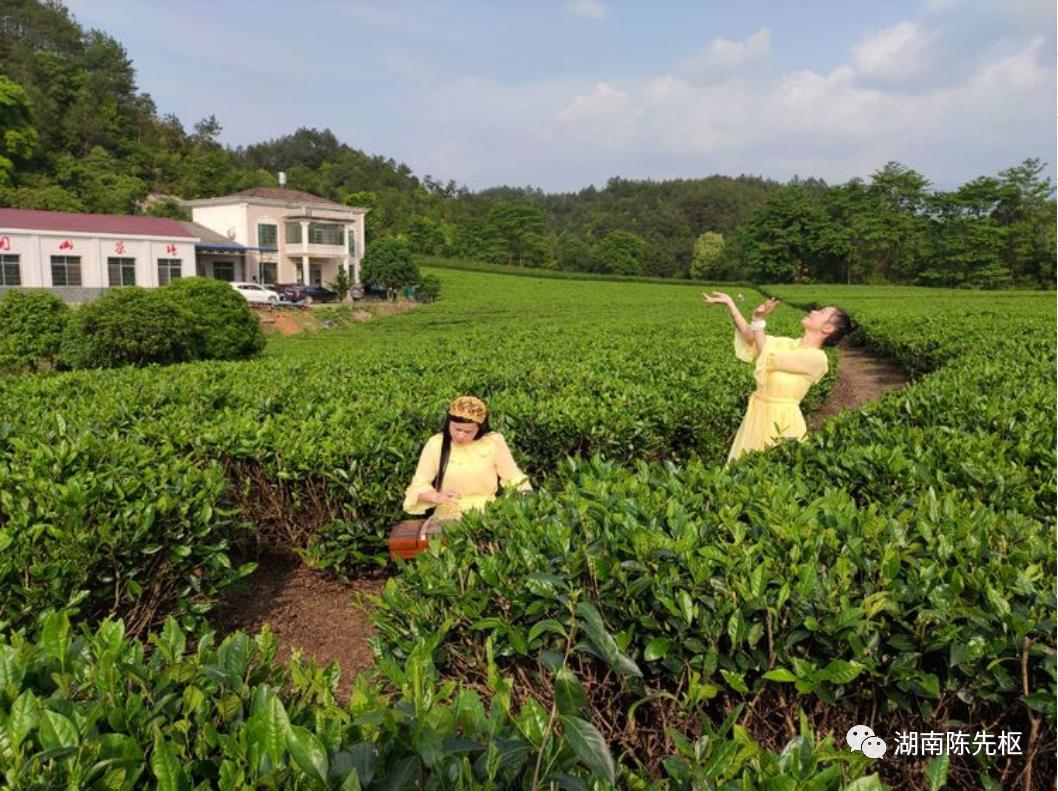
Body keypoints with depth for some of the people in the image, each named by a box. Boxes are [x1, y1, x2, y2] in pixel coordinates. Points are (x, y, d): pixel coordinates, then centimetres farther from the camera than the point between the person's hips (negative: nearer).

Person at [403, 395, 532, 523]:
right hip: (447, 514, 0)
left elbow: (515, 479, 4)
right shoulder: (435, 444, -3)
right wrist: (437, 497, -22)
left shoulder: (494, 441, -4)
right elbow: (418, 486, -2)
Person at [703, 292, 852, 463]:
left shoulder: (817, 357, -14)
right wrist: (729, 303, -3)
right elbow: (751, 338, 1)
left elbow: (769, 358, -17)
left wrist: (758, 320, -15)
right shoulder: (790, 344, 7)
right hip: (756, 415, 7)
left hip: (782, 423, -7)